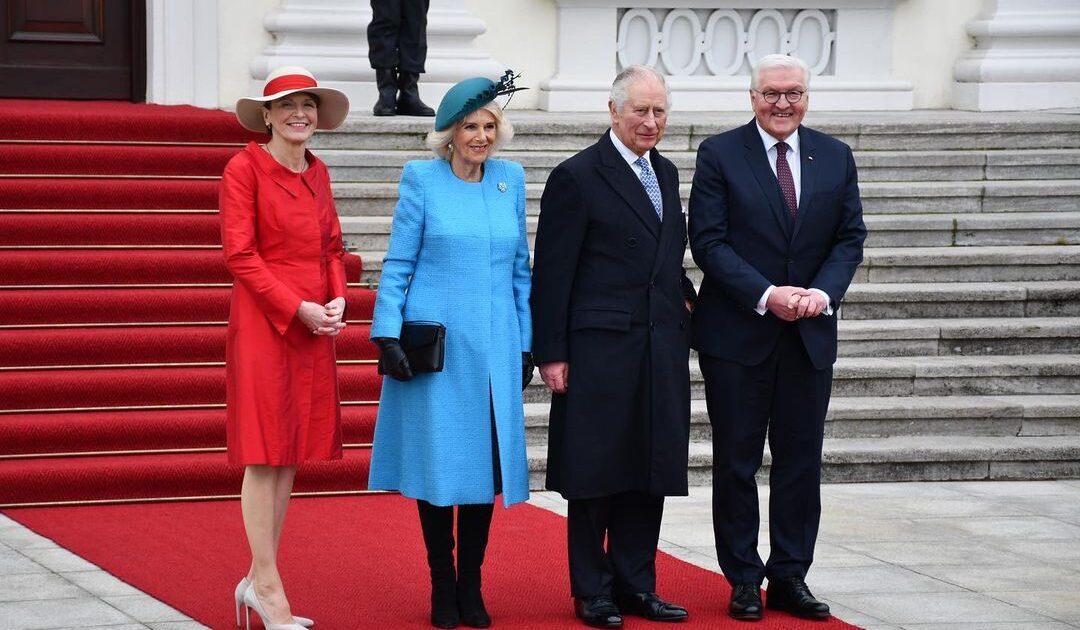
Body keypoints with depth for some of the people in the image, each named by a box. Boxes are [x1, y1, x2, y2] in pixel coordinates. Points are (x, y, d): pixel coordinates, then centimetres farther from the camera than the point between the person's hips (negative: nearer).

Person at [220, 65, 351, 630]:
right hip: (264, 324, -7)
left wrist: (338, 301, -3)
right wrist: (297, 307, -15)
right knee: (266, 456, -3)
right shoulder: (245, 168, -7)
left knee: (291, 455, 9)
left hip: (314, 329, 7)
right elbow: (240, 254, -11)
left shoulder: (317, 173, 13)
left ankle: (256, 580, 17)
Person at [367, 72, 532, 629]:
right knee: (438, 460, 1)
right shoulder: (422, 179, -1)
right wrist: (388, 336, -10)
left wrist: (526, 343, 10)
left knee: (486, 463, 4)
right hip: (434, 347, -3)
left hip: (493, 348, 3)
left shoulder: (510, 179, 9)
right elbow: (397, 264, -2)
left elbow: (520, 268, 13)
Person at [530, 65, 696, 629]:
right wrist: (551, 353, -12)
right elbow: (552, 273, -9)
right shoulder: (577, 177, -7)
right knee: (595, 473, 2)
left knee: (650, 472, 10)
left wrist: (684, 297, 4)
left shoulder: (665, 173, 14)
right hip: (600, 349, -6)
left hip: (661, 350, 7)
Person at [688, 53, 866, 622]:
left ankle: (790, 578, 13)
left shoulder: (835, 157, 7)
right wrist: (767, 295, -18)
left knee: (801, 462, 5)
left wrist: (823, 292, -12)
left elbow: (850, 237, 6)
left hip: (809, 335, 3)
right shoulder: (719, 154, -4)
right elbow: (708, 240, -9)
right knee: (736, 463, 4)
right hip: (737, 334, -3)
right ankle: (744, 580, 11)